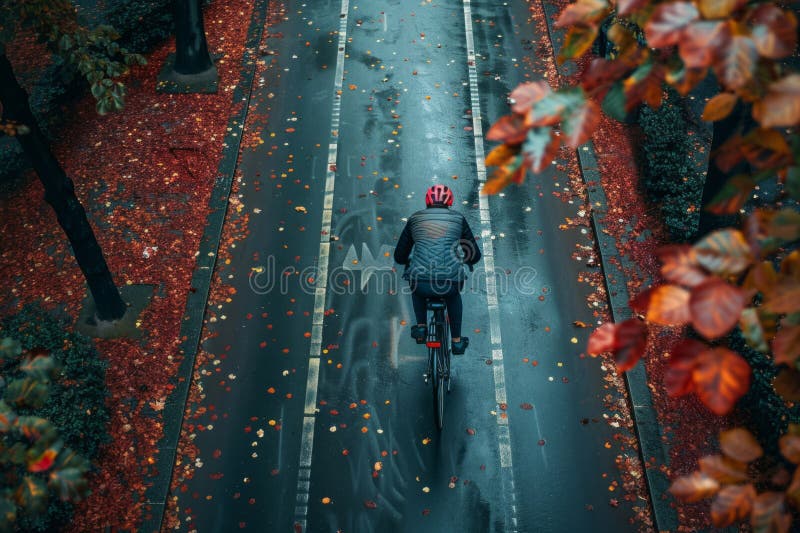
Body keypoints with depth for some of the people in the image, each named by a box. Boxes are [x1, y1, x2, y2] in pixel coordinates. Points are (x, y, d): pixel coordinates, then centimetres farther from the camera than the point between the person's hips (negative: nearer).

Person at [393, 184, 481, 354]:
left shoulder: (415, 219, 14)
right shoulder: (458, 218, 13)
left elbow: (399, 256, 17)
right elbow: (475, 255, 15)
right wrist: (465, 260, 38)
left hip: (421, 284, 0)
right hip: (450, 282, 0)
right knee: (453, 295, 37)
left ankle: (421, 327, 30)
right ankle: (457, 341, 37)